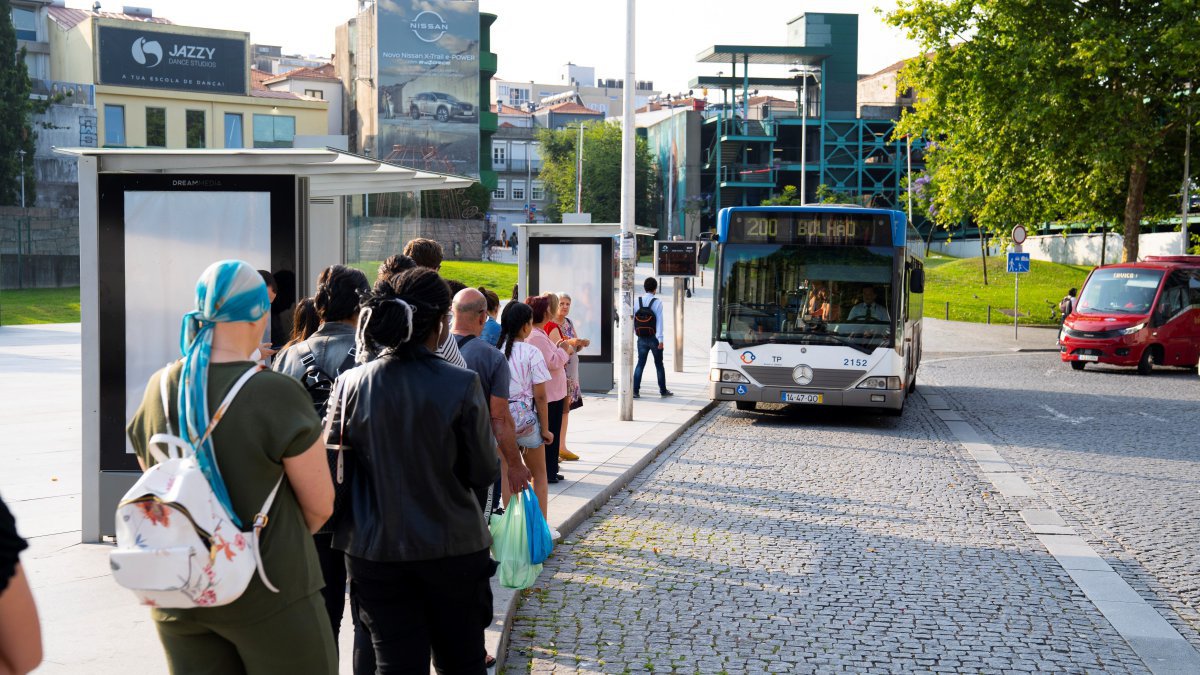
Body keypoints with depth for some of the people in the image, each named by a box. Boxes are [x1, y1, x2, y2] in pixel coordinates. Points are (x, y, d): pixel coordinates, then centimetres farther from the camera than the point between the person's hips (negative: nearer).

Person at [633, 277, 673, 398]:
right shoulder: (657, 302, -11)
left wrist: (637, 333, 13)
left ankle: (635, 390, -6)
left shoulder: (637, 302, 0)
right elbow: (659, 321, -13)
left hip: (642, 338, 3)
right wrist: (660, 339, -12)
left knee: (640, 363, 4)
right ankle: (663, 391, 18)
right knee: (659, 364, 10)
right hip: (654, 338, -3)